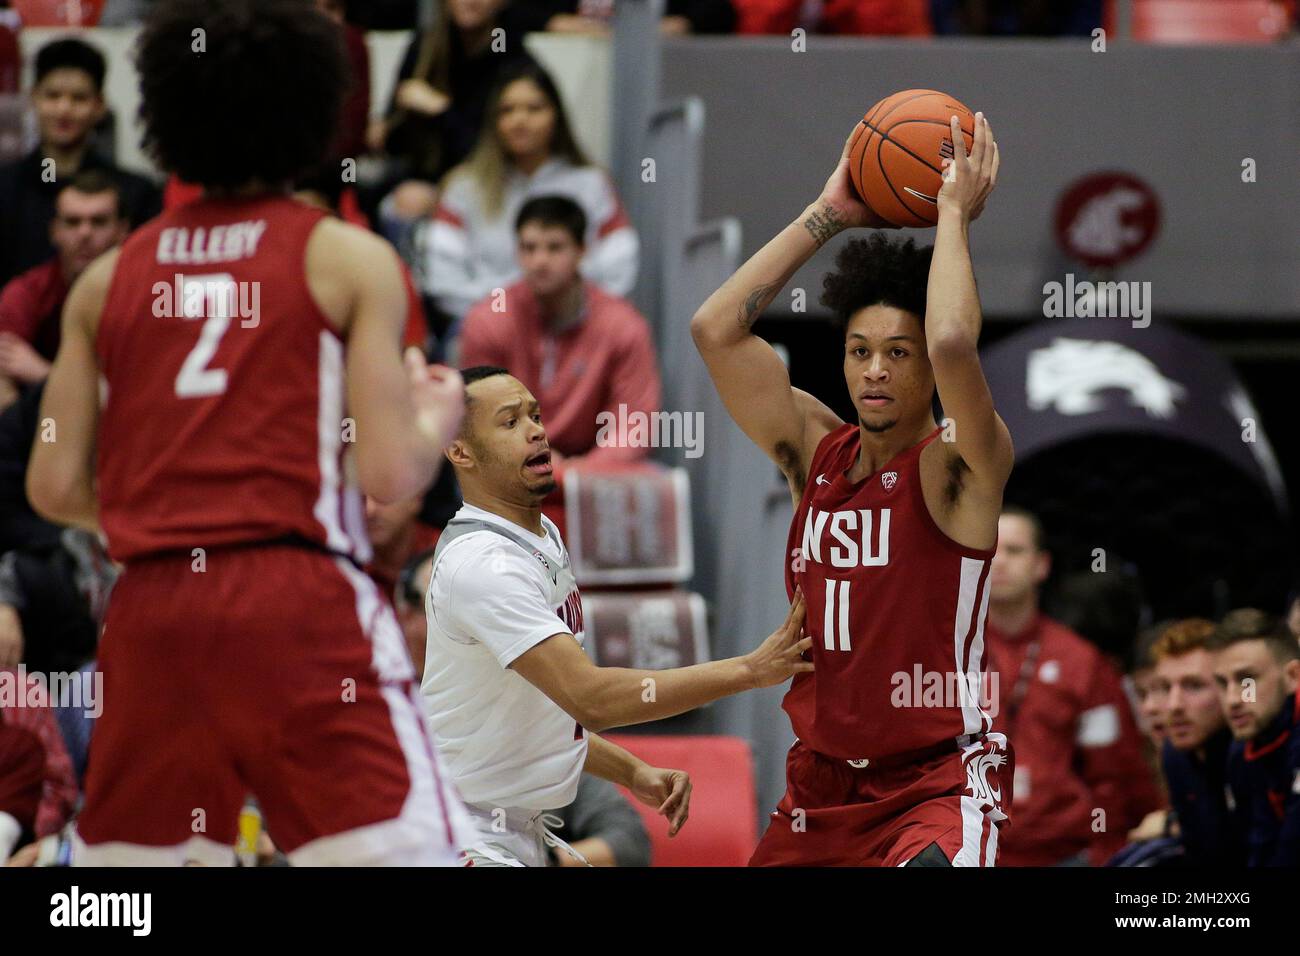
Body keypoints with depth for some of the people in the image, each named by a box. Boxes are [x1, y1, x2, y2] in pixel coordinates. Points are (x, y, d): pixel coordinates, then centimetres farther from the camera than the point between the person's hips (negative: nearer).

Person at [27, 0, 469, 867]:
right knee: (410, 852, -7)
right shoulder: (348, 259, 3)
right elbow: (389, 475, -5)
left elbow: (56, 487, 10)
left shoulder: (109, 279, 13)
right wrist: (437, 423, 17)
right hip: (300, 600, -4)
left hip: (151, 606, 4)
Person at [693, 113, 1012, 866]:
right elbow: (716, 329, 1)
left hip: (940, 782, -7)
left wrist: (954, 214, -14)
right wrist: (830, 213, 2)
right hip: (823, 781, 7)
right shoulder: (816, 452, 7)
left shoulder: (957, 467, -8)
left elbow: (953, 345, -28)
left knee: (931, 862, -33)